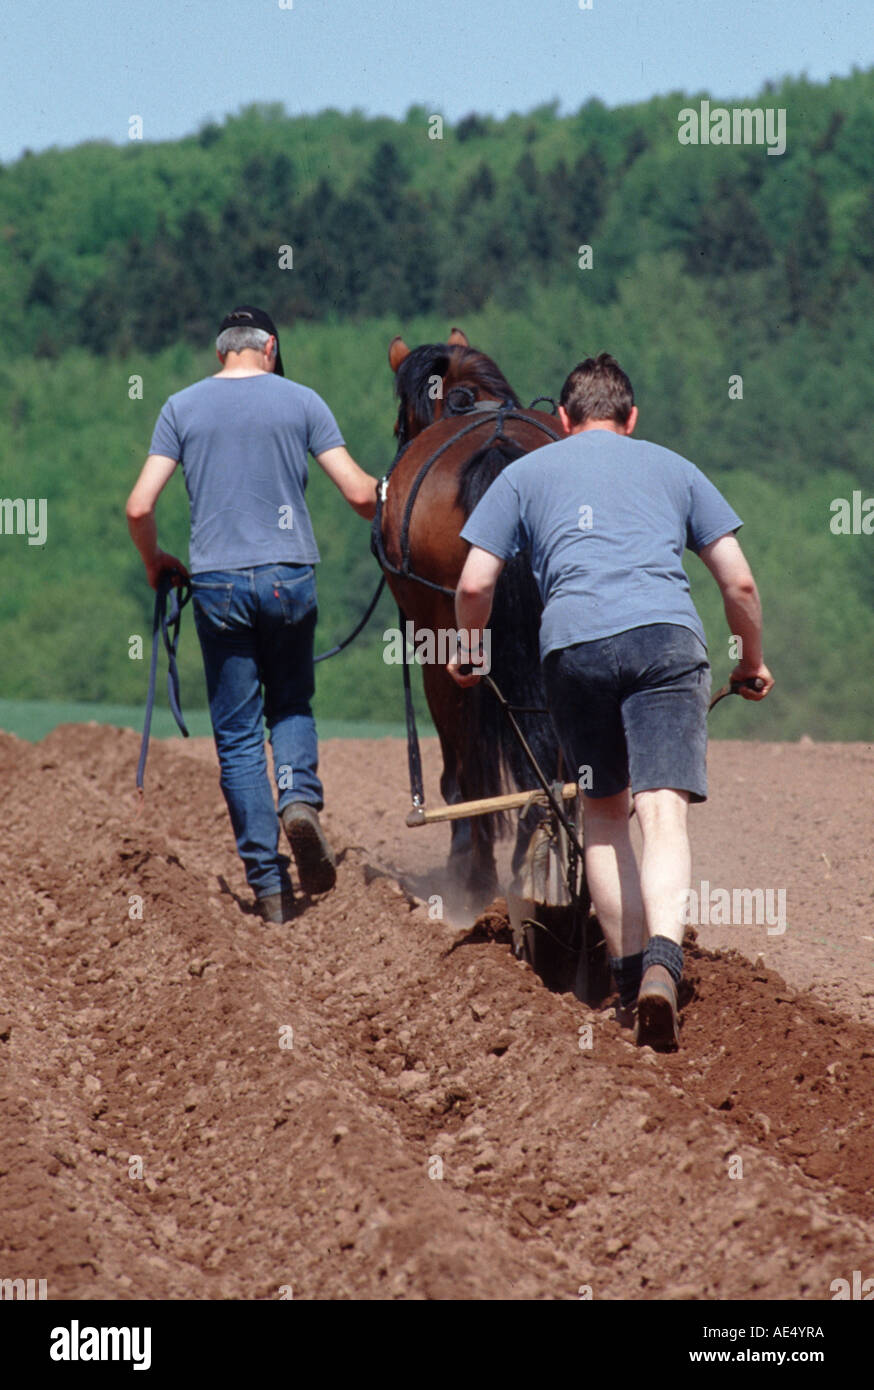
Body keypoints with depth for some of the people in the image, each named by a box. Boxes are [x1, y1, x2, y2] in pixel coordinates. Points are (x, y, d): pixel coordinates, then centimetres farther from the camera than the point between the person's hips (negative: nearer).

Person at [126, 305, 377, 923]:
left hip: (218, 582, 0)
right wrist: (387, 511, 20)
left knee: (238, 734, 6)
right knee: (292, 704, 21)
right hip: (290, 574, 0)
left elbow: (139, 507, -3)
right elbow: (359, 493, -3)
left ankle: (269, 884, 1)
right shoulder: (301, 401, 2)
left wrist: (155, 562, 16)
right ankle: (300, 796, -10)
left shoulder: (182, 407, 3)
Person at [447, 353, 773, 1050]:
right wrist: (753, 661, 35)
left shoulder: (527, 471, 23)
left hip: (574, 641, 1)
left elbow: (474, 584, 15)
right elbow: (739, 582, 20)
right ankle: (662, 963, -34)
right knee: (665, 814, -11)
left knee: (604, 810, 19)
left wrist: (467, 651, 34)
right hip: (667, 637, -1)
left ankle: (630, 971, 15)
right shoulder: (673, 468, 25)